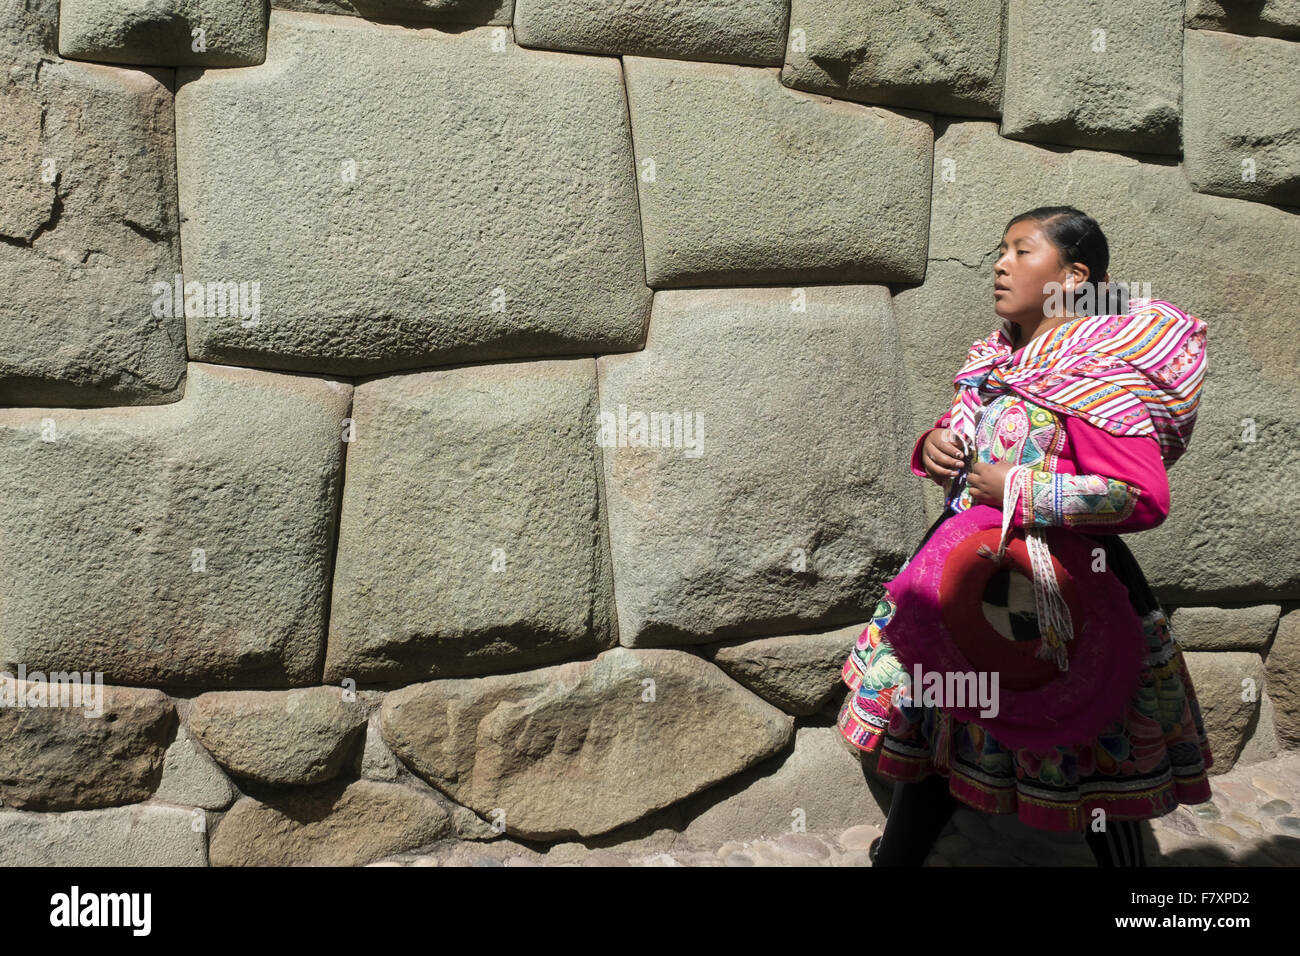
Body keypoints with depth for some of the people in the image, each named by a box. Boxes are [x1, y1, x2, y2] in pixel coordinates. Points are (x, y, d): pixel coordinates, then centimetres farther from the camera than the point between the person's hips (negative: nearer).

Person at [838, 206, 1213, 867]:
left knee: (1089, 769, 8)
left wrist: (1021, 491, -21)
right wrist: (935, 445, -2)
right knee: (930, 733, 18)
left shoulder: (1098, 374, -16)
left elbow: (1145, 497, -24)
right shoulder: (1000, 357, 8)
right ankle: (893, 856, 37)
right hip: (965, 573, 8)